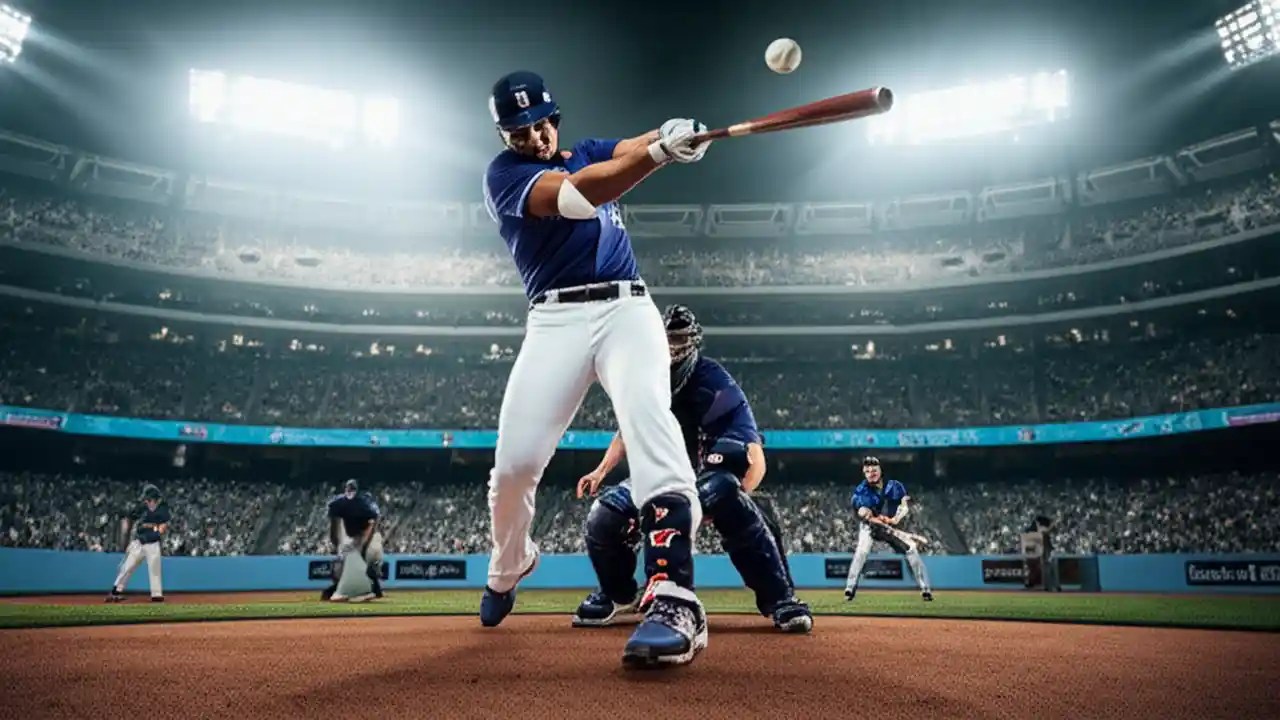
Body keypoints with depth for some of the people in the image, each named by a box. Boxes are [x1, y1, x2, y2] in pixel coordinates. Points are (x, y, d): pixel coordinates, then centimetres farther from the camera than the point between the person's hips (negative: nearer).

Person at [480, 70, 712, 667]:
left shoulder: (590, 152, 21)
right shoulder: (503, 174, 5)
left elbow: (635, 147, -1)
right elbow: (574, 197, -15)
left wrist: (670, 137, -26)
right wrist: (659, 153, -29)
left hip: (627, 306, 2)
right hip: (555, 320, -1)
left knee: (648, 417, -26)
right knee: (514, 462, -7)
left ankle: (673, 598, -34)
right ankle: (508, 566, 27)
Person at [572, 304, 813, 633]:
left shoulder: (715, 385, -25)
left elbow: (755, 459, -31)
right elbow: (629, 431, 14)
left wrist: (730, 501, -44)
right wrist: (600, 471, 2)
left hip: (712, 474, -5)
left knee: (724, 493, -40)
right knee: (603, 517, -17)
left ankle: (780, 599, -26)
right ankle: (618, 596, 14)